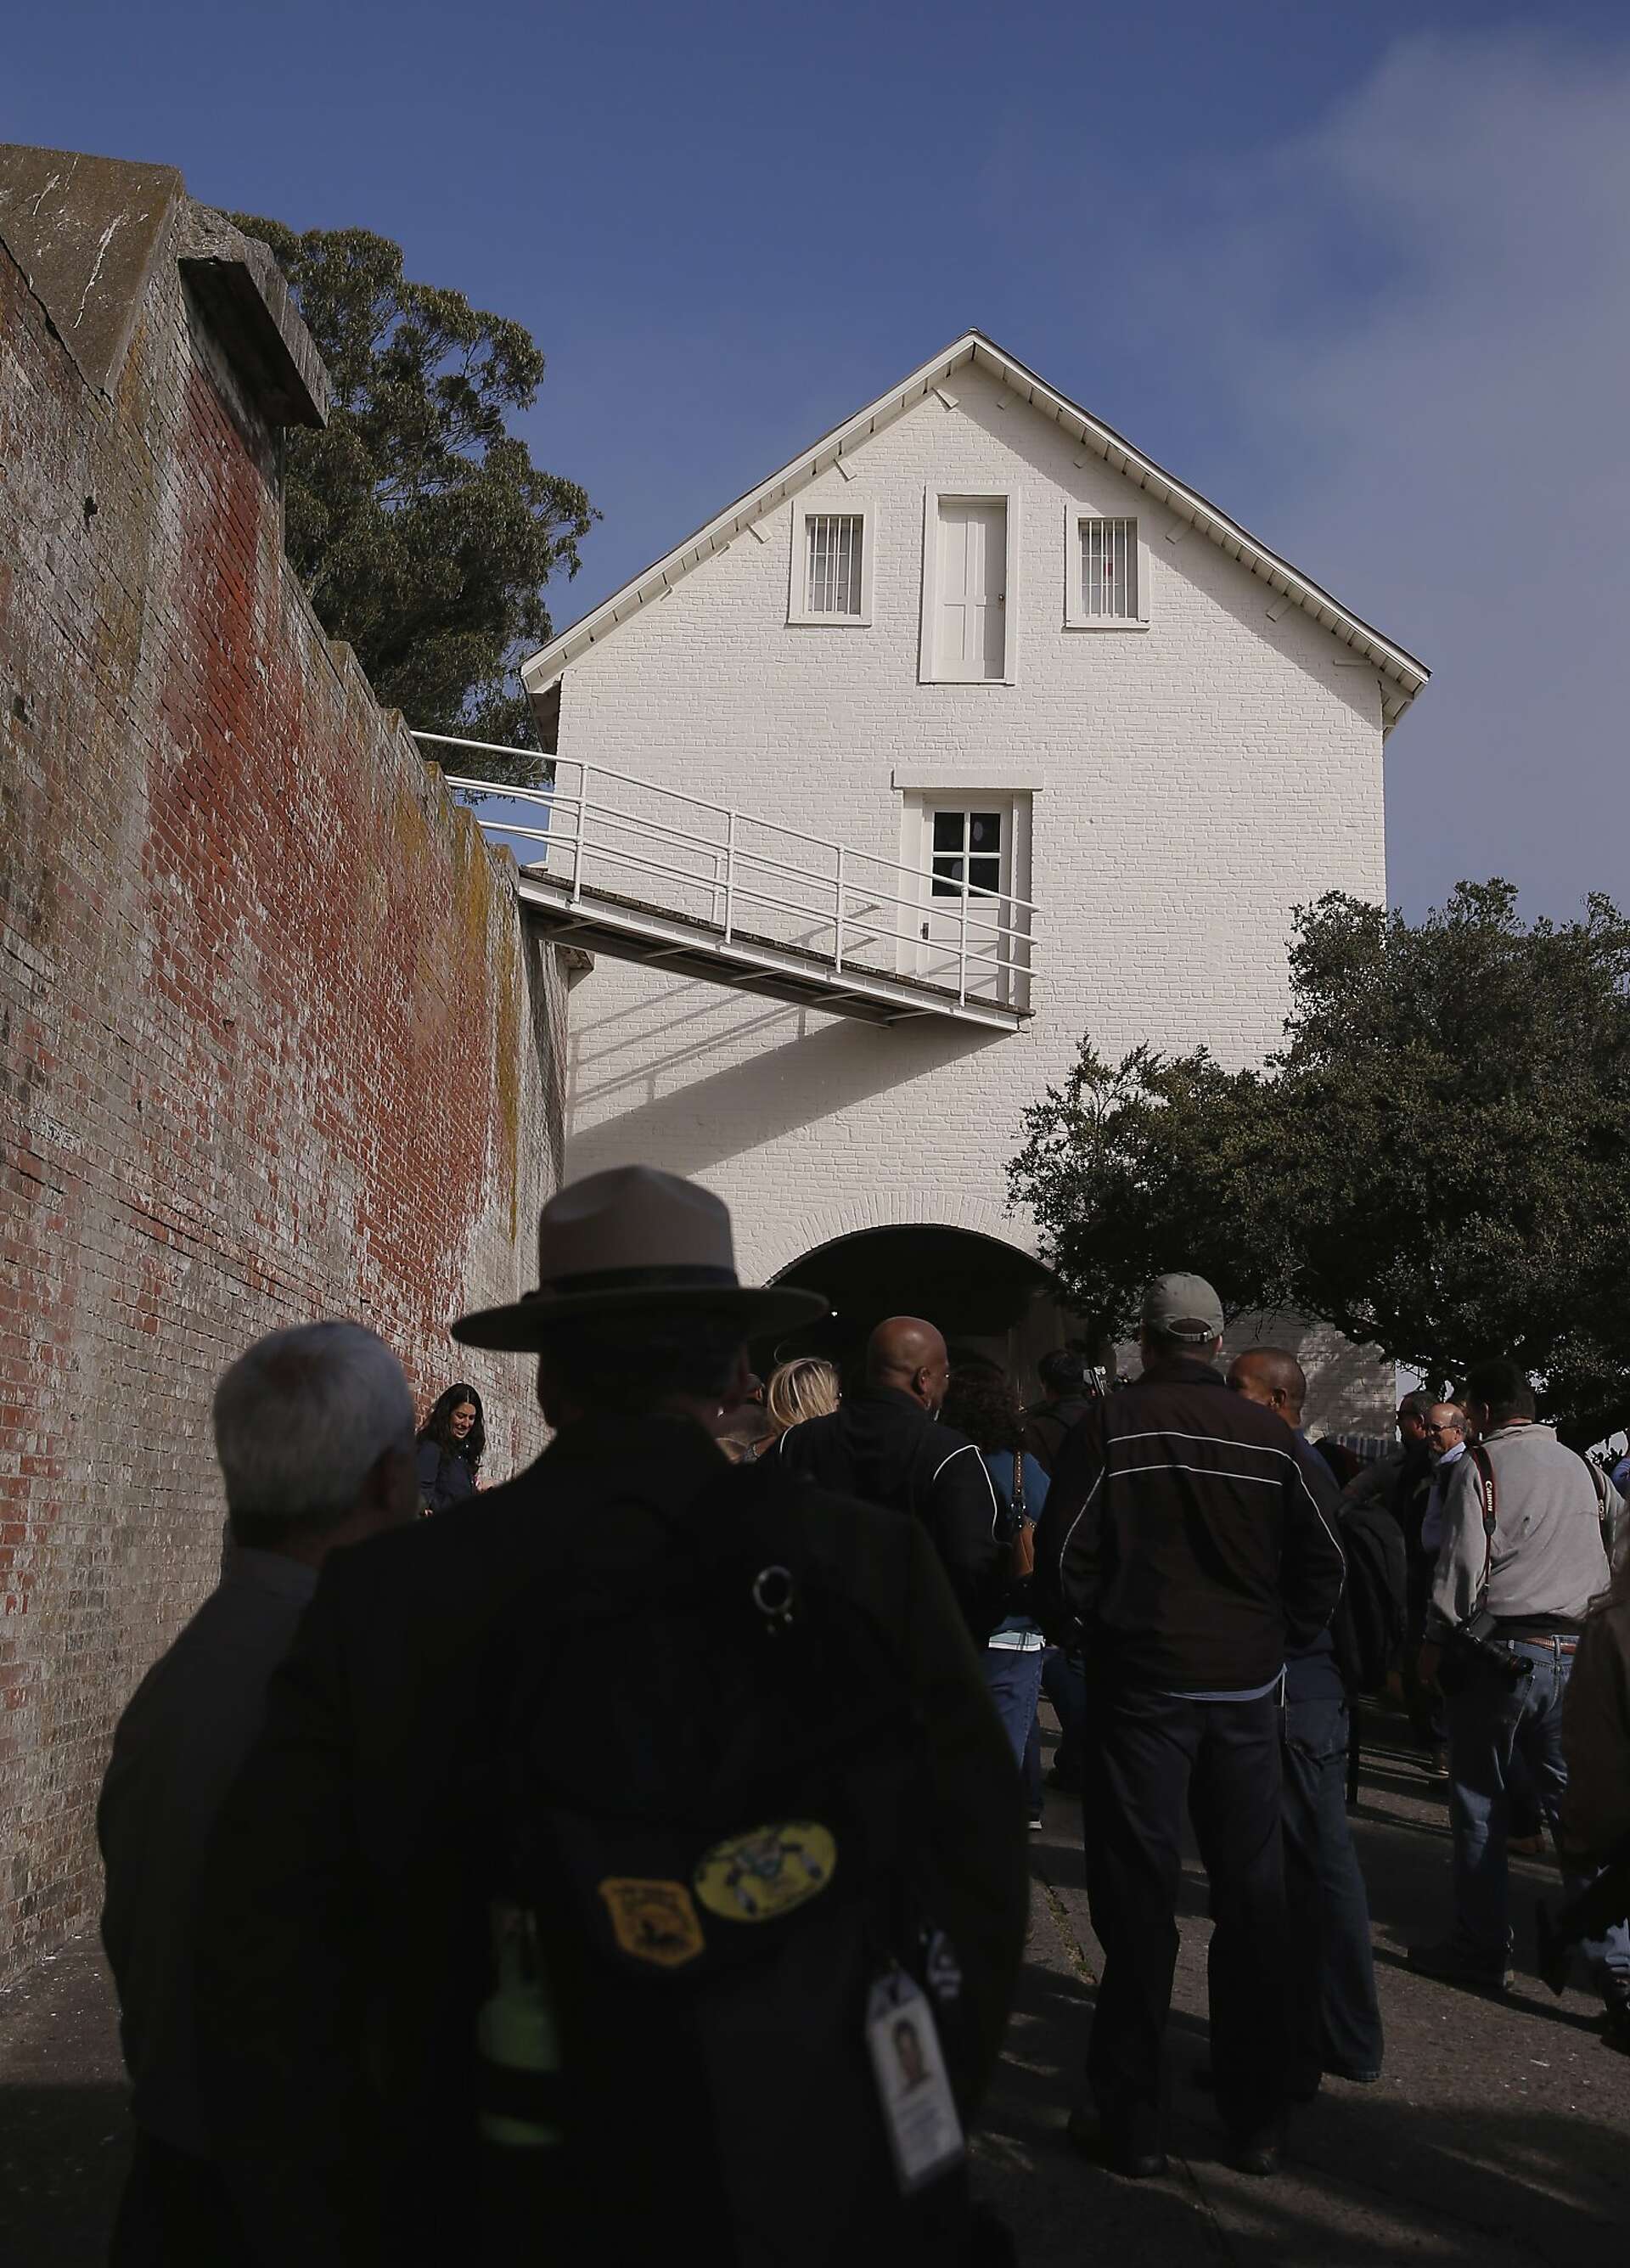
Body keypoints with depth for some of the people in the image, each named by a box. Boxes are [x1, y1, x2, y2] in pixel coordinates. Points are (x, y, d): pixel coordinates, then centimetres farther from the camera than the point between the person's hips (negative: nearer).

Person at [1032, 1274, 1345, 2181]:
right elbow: (1323, 1562, 3)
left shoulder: (1112, 1426, -8)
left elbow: (1064, 1555, -9)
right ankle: (1260, 2120, 21)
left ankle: (1134, 2122, 12)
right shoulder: (1269, 1434, 0)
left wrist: (1079, 1634, 8)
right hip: (1246, 1690, 3)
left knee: (1139, 1900, 5)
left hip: (1141, 1687, -2)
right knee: (1254, 1900, 12)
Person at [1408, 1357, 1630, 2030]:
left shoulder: (1482, 1464, -7)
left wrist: (1436, 1640, -2)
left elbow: (1462, 1563, -11)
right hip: (1575, 1654, 5)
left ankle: (1481, 1949, 13)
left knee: (1480, 1806, 7)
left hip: (1498, 1651, -5)